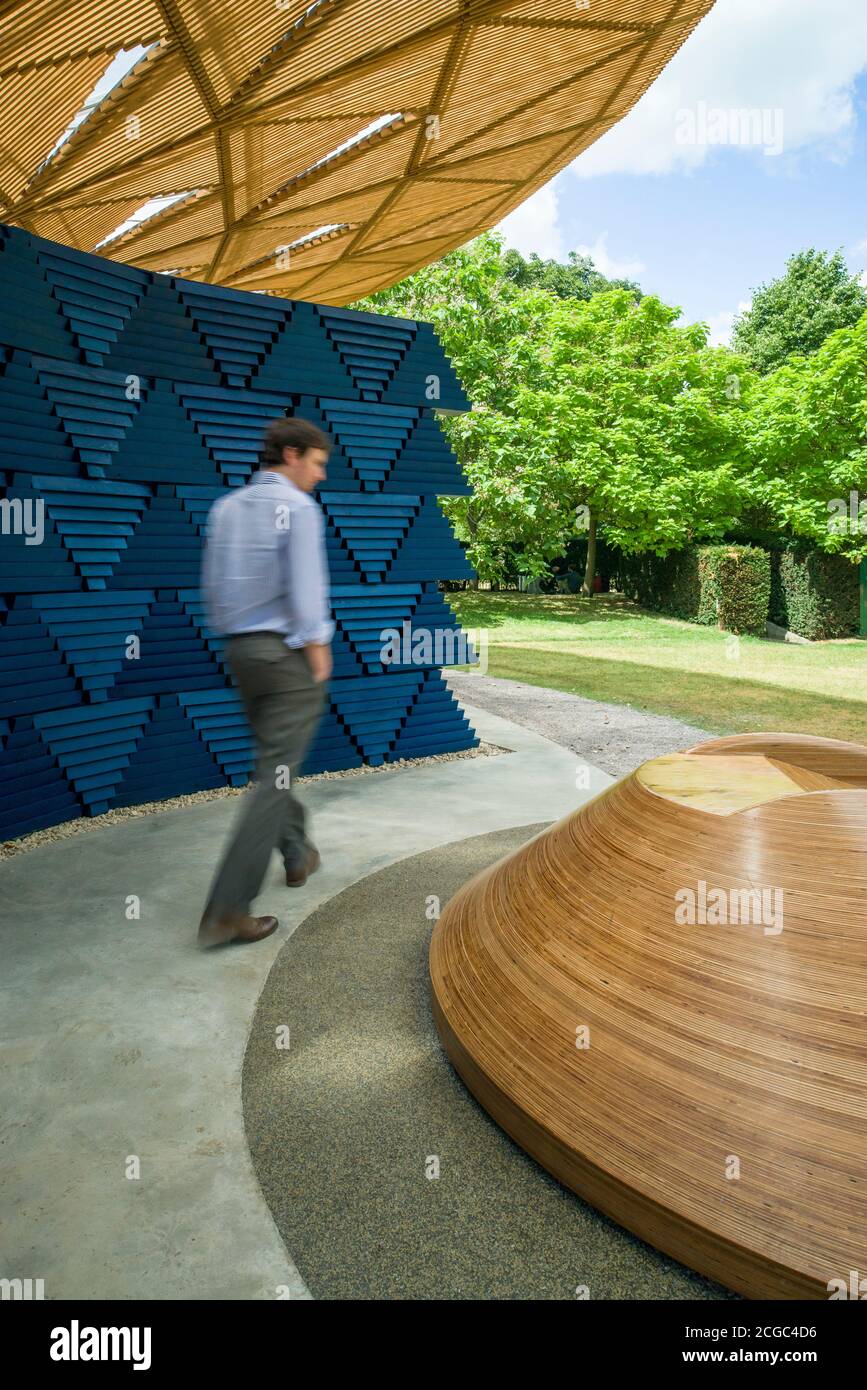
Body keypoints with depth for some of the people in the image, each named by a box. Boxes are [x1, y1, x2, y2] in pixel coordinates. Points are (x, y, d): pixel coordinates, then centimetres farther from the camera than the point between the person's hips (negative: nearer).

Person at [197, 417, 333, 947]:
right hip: (287, 650, -8)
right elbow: (306, 586, -16)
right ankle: (227, 910, -7)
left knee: (273, 760, 21)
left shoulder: (226, 507, 9)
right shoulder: (297, 507, -12)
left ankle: (298, 854, 36)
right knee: (276, 774, -6)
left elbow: (212, 584, 11)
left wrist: (232, 635, 17)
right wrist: (318, 647, -9)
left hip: (240, 648, 8)